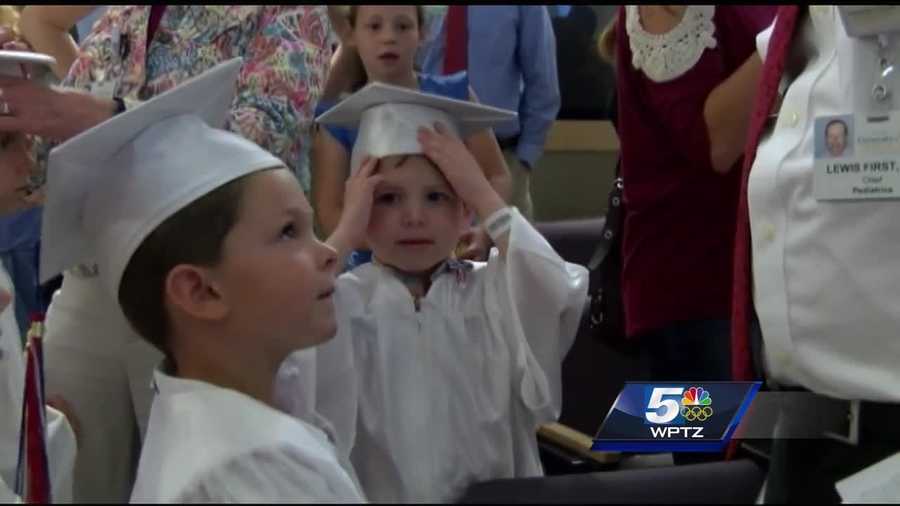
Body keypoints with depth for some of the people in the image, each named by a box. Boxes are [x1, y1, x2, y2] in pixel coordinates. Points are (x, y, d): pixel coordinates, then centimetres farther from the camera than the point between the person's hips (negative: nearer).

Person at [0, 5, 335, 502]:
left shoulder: (285, 12, -1)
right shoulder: (116, 21, 16)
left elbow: (267, 137, -19)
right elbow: (47, 158, 14)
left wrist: (97, 117, -27)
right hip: (86, 293, 5)